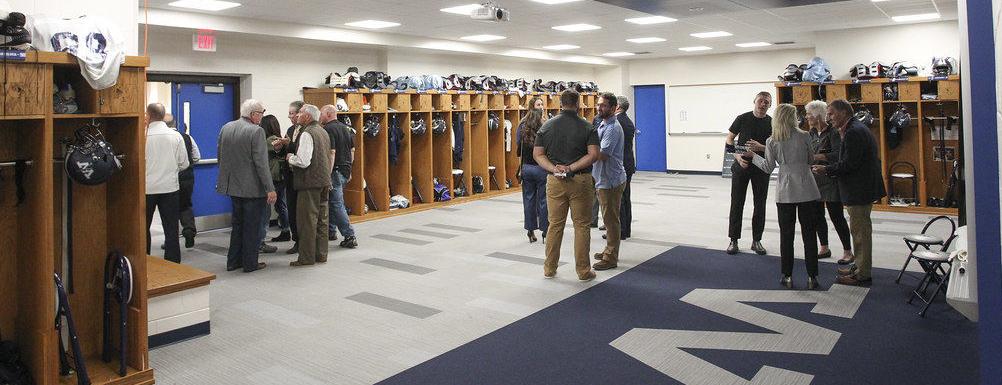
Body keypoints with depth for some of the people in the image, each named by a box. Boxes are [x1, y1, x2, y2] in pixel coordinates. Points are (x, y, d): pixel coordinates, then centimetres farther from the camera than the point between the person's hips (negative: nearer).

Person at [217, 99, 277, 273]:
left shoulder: (226, 128, 5)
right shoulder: (256, 131, -17)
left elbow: (220, 155, 13)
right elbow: (261, 163, -20)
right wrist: (270, 189, -18)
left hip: (233, 185, 7)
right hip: (253, 187, -7)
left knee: (238, 223, 19)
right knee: (252, 226, 4)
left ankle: (233, 261, 24)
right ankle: (250, 263, 12)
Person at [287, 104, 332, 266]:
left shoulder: (307, 133, -14)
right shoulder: (323, 132, 16)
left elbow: (303, 161, -21)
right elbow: (331, 157, 23)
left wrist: (290, 157, -4)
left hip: (310, 183, -9)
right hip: (324, 182, 9)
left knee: (307, 220, -3)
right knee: (321, 219, 12)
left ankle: (307, 257, 2)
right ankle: (321, 254, 18)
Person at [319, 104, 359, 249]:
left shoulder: (328, 129, -13)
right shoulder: (345, 128, 13)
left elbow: (331, 153, -21)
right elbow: (352, 150, 17)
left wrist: (327, 175, -20)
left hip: (335, 171, -9)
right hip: (345, 170, 9)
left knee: (337, 204, -5)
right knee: (332, 201, 19)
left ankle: (349, 237, -6)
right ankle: (330, 231, 27)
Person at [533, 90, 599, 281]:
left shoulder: (547, 126, 4)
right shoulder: (587, 127, -3)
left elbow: (537, 154, 0)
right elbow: (593, 154, -13)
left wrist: (554, 168, -9)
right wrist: (572, 168, -13)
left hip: (554, 181, 3)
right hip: (581, 181, -2)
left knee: (555, 225, 11)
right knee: (581, 226, 5)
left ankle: (550, 268, 19)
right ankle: (583, 271, 10)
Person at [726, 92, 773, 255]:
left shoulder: (772, 123, 1)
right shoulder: (743, 119, -1)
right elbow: (729, 139, 3)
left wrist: (760, 147, -19)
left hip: (761, 168, 1)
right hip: (741, 166, -1)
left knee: (760, 205, 6)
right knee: (737, 203, 2)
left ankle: (756, 240, 17)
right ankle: (734, 240, 9)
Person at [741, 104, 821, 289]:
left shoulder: (771, 141, -3)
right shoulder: (804, 136, -3)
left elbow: (768, 168, 3)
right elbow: (811, 160, 7)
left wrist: (753, 155, 16)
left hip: (785, 192, 0)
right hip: (806, 190, 0)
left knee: (786, 234, 8)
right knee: (809, 233, 6)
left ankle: (788, 276, 11)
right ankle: (812, 277, 9)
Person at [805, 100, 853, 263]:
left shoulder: (833, 133, -14)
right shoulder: (812, 133, 9)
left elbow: (838, 155, -24)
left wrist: (815, 156, -27)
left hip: (830, 181, -8)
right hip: (814, 180, 8)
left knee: (836, 217, -2)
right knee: (817, 216, 13)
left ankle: (848, 251, 10)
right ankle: (824, 248, 27)